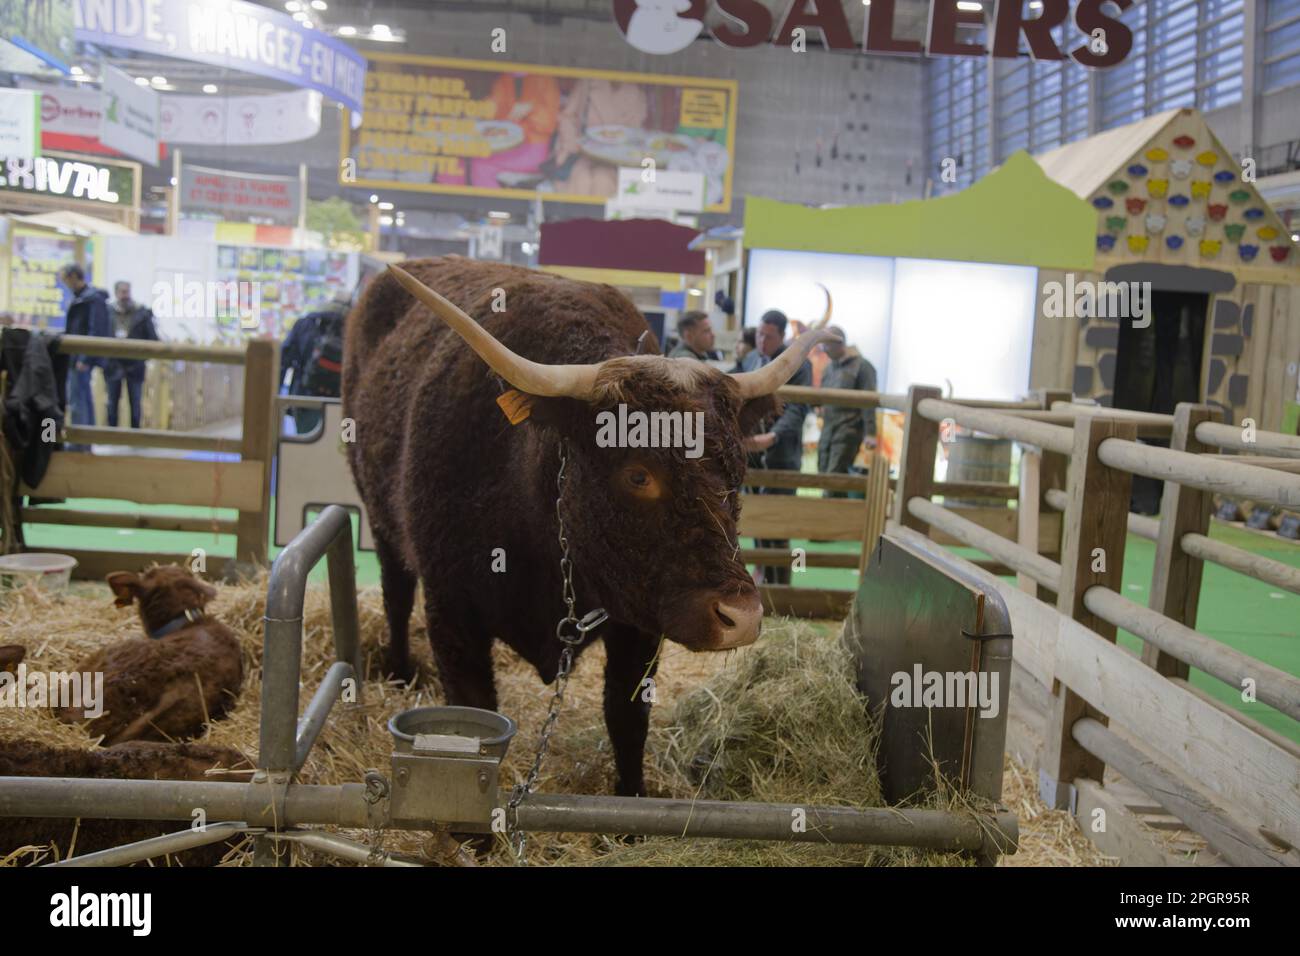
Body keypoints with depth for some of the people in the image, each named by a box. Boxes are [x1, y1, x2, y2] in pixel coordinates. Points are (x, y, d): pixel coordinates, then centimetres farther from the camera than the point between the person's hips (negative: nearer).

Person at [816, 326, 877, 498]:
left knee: (834, 475, -14)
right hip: (828, 429, 8)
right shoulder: (829, 368, 16)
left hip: (849, 430, -8)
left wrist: (870, 433, -16)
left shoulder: (861, 366, -5)